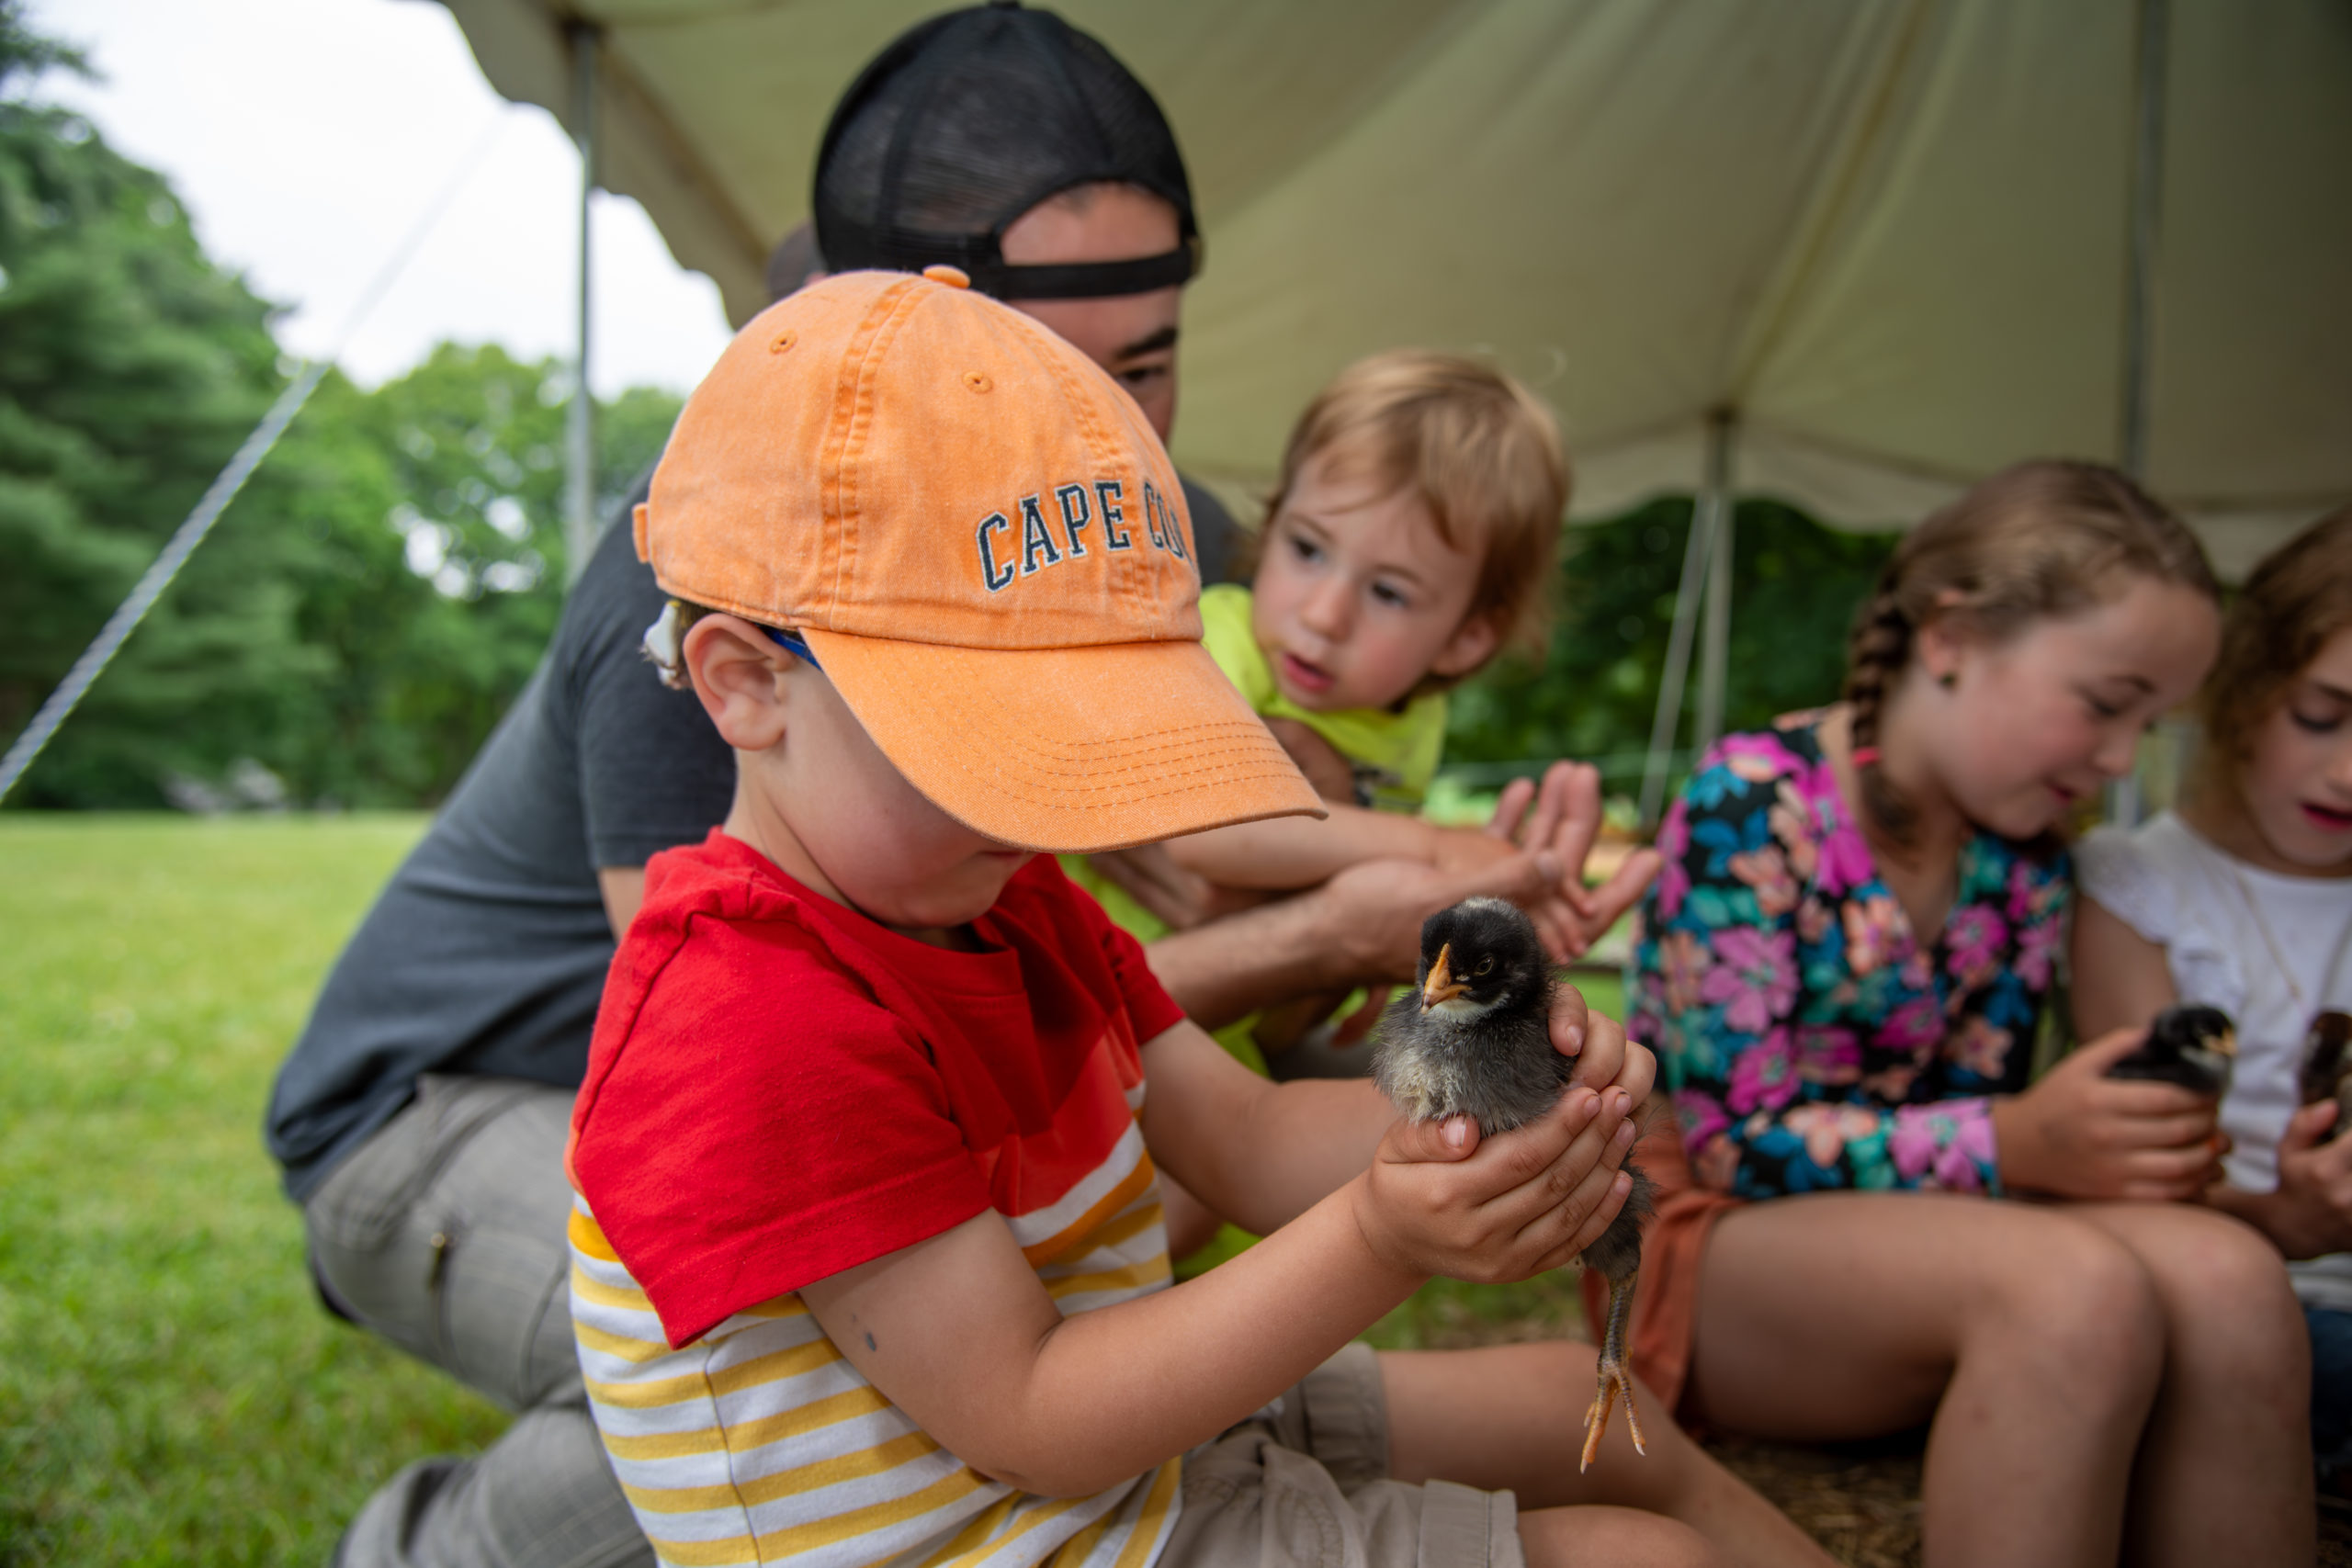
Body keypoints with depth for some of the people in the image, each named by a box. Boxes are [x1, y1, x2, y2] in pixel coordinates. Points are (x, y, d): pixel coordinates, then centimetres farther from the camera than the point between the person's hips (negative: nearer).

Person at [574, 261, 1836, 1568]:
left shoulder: (1010, 907, 2)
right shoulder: (758, 1037, -29)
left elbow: (1246, 1136, -2)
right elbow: (1033, 1428, -26)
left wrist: (1473, 1113, -22)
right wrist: (1378, 1244, -33)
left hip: (1148, 1437, 9)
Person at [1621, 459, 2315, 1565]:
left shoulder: (2024, 860, 7)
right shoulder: (1751, 806, -15)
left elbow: (1974, 1121, 8)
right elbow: (1741, 1139, -18)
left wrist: (2132, 1139, -12)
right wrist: (2019, 1145, -27)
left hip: (1916, 1224, 6)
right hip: (1711, 1241, -6)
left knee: (2226, 1276, -24)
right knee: (2076, 1286, -33)